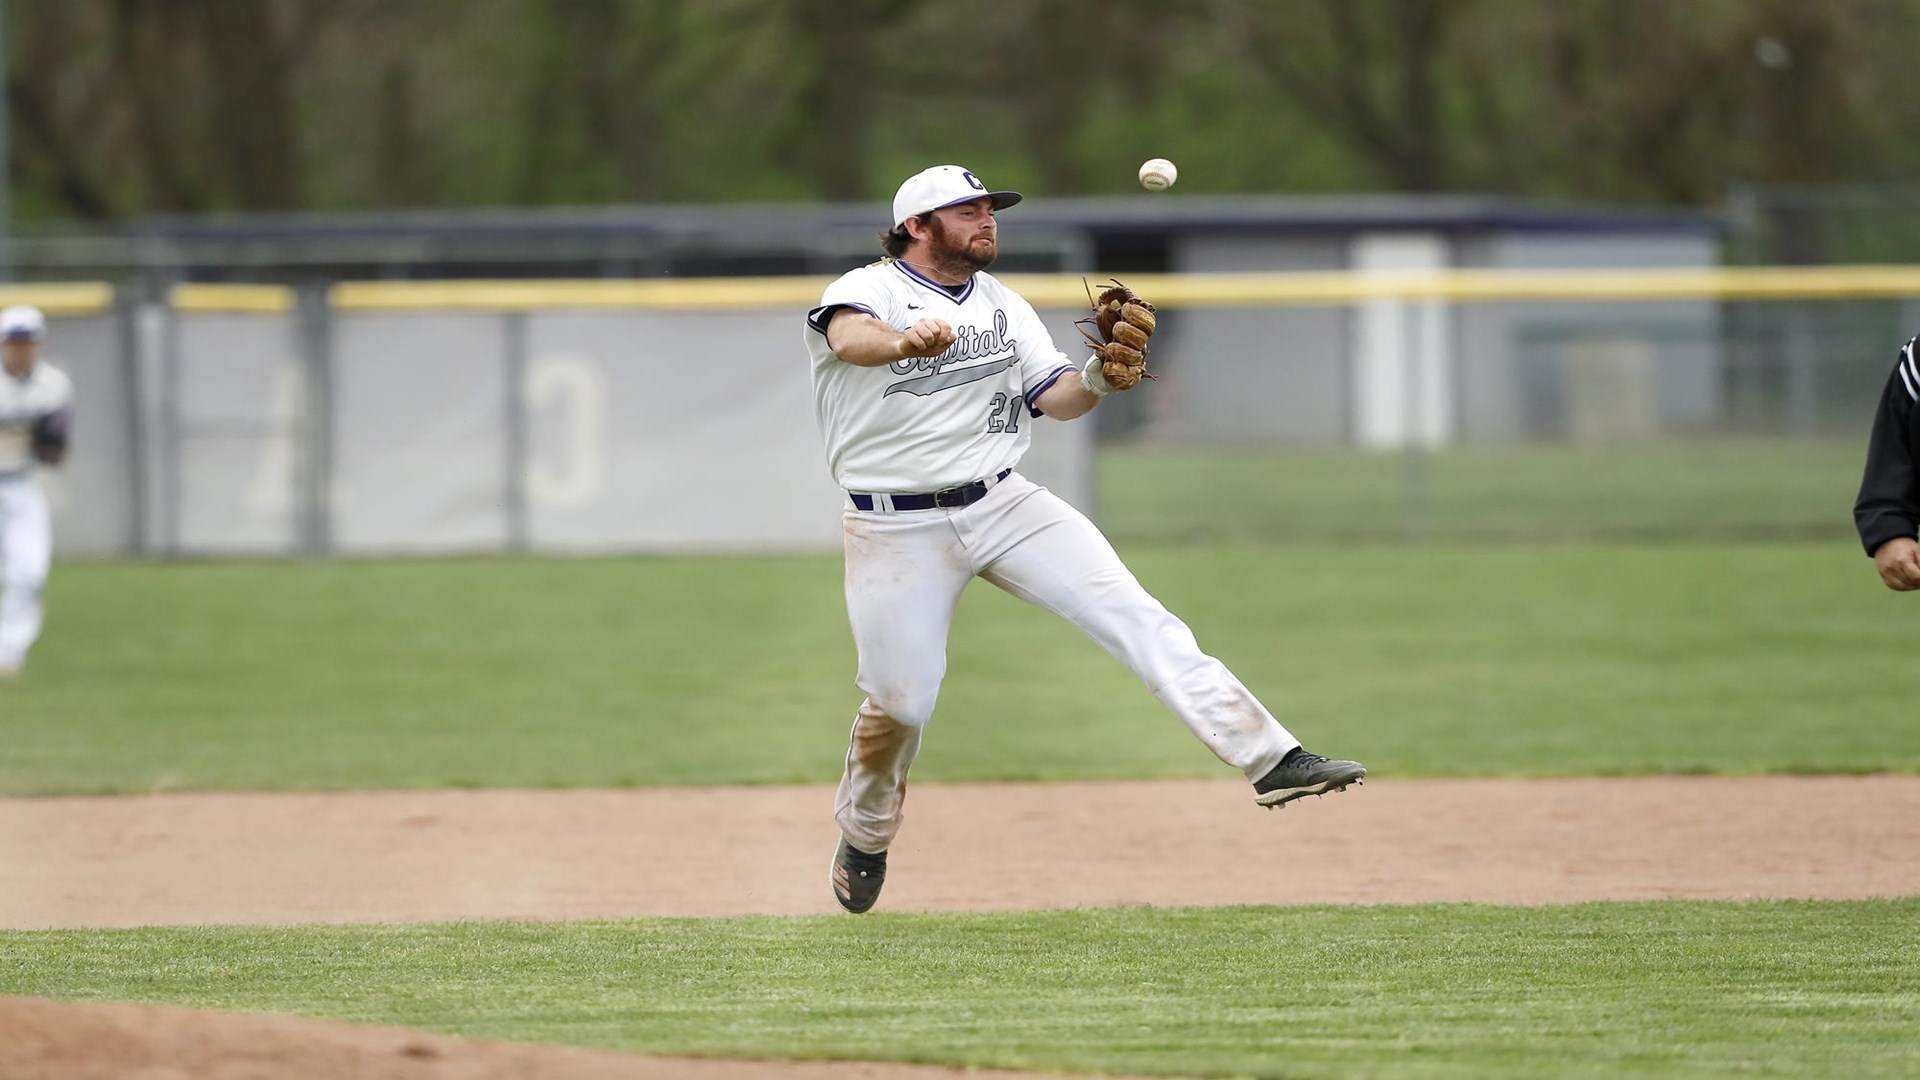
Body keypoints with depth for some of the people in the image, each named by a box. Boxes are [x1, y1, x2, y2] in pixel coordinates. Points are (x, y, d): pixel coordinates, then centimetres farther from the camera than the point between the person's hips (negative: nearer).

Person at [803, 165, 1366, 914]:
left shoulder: (1002, 305, 11)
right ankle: (864, 837, 29)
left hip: (1002, 505, 4)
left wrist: (1099, 377, -18)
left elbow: (1056, 399, 6)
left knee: (1136, 617, -12)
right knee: (899, 703, -1)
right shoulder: (865, 291, -9)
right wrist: (907, 342, -56)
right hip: (897, 529, -4)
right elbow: (851, 339, -33)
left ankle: (1269, 759, -20)